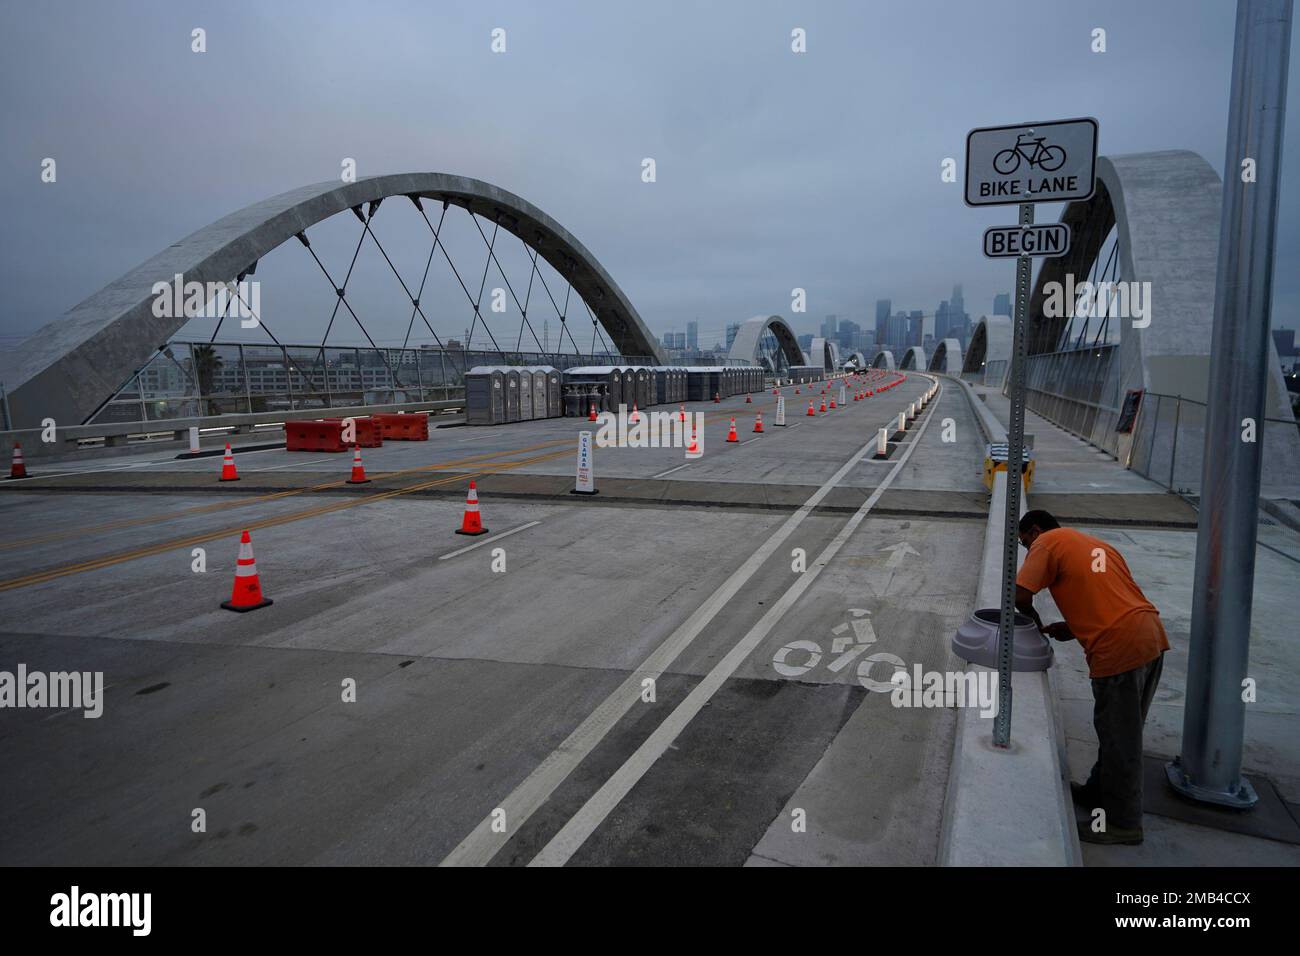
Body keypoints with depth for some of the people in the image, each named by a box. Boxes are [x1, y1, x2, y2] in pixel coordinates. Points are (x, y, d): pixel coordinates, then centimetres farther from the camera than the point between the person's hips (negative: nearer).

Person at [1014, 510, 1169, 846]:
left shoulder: (1048, 542, 0)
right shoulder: (1095, 544, 24)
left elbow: (1020, 595, -10)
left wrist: (1035, 622, 9)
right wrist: (1075, 628, 19)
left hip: (1119, 648, -9)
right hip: (1151, 635, 9)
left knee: (1118, 735, 6)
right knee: (1123, 729, 21)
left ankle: (1124, 822, 19)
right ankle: (1099, 792, 38)